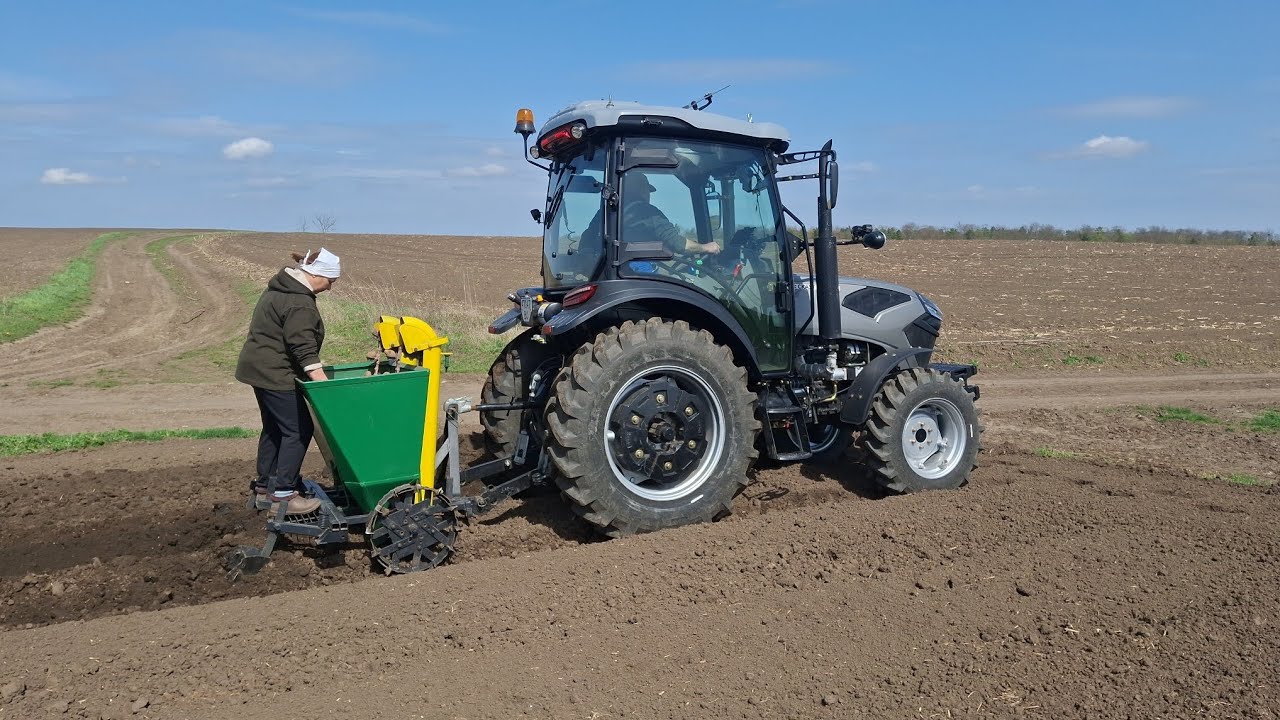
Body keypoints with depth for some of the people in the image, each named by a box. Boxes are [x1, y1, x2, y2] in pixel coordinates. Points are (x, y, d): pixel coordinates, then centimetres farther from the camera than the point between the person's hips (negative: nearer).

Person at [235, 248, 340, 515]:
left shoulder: (281, 287, 13)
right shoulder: (299, 303, -21)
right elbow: (304, 350, -24)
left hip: (259, 369, 11)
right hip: (274, 374, -11)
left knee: (274, 428, 17)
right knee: (298, 430, -6)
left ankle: (264, 488, 26)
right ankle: (282, 494, -2)